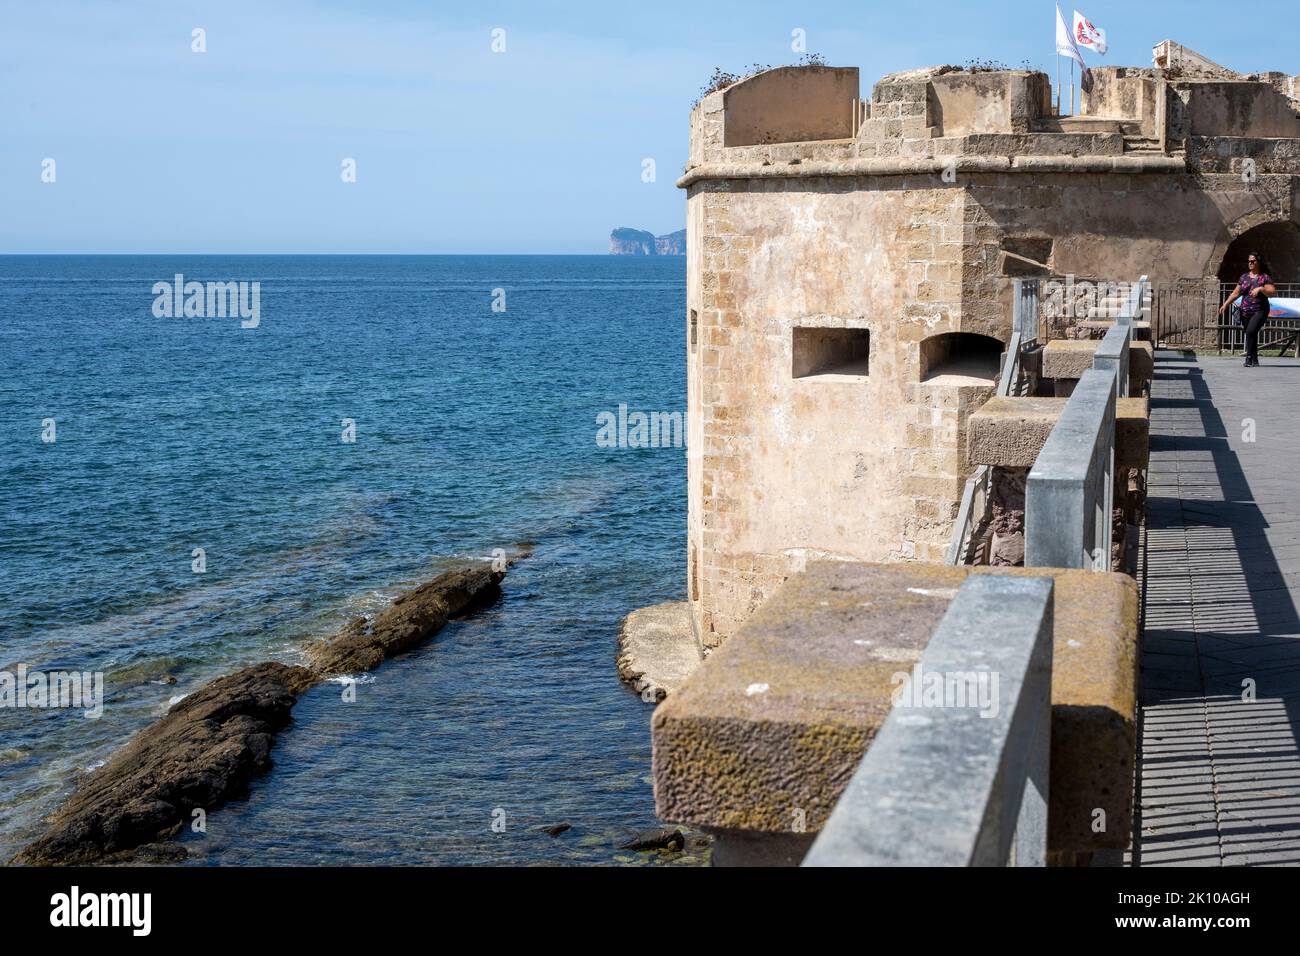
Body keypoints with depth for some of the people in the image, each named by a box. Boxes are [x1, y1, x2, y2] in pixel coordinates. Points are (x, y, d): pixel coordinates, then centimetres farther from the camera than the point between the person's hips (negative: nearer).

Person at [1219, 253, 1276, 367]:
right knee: (1251, 335, 9)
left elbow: (1273, 292, -10)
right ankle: (1254, 360, 19)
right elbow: (1236, 293, 14)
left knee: (1251, 331, -24)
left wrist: (1260, 289, -24)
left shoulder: (1265, 277, -1)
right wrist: (1226, 304, 5)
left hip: (1260, 311, -5)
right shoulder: (1244, 277, 12)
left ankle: (1249, 357, -22)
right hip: (1245, 311, 5)